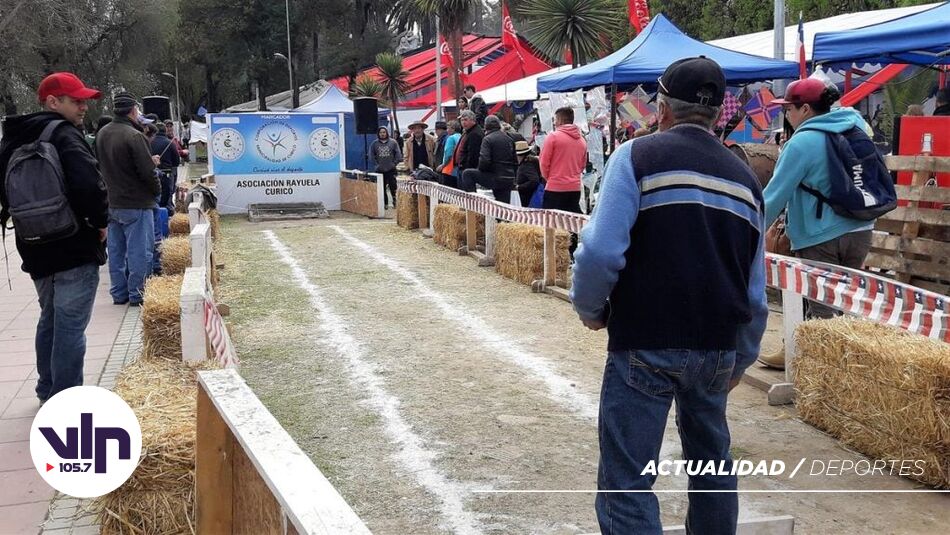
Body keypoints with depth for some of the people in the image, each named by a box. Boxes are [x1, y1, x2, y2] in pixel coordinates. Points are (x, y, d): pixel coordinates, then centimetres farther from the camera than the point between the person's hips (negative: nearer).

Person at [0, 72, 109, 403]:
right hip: (75, 249, -8)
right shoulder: (64, 135, -16)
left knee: (49, 319, 23)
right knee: (71, 326, -3)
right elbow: (89, 185, -29)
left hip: (36, 250, 8)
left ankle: (47, 392, 33)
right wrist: (101, 221, -14)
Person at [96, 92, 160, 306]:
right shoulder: (133, 136, -19)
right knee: (139, 250, 0)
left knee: (116, 250, 14)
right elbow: (147, 171, -19)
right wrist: (157, 190, 1)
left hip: (111, 203, 8)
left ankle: (119, 293, 21)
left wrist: (149, 161, 15)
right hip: (136, 204, -8)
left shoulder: (102, 134, 8)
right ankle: (137, 294, 4)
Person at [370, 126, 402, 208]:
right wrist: (376, 163, 1)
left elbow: (398, 153, 2)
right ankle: (384, 203, 11)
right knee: (382, 188, 3)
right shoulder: (375, 143, 4)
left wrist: (395, 162, -4)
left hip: (391, 169, -2)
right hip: (380, 170, 2)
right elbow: (371, 155, 9)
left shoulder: (393, 142, 1)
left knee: (393, 186, -5)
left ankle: (395, 202, 8)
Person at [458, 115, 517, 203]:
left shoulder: (488, 139, -8)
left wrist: (480, 169, 1)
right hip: (509, 179, 7)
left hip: (495, 178, -7)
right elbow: (514, 160, 18)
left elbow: (484, 160, -18)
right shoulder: (509, 139, 13)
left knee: (467, 174, 4)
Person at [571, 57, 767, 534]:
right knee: (712, 459, 25)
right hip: (717, 346, 6)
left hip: (645, 342, -6)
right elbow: (756, 292, 16)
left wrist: (590, 309, 1)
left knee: (626, 481, -1)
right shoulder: (744, 177, 12)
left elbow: (601, 250, -17)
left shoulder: (637, 156, -6)